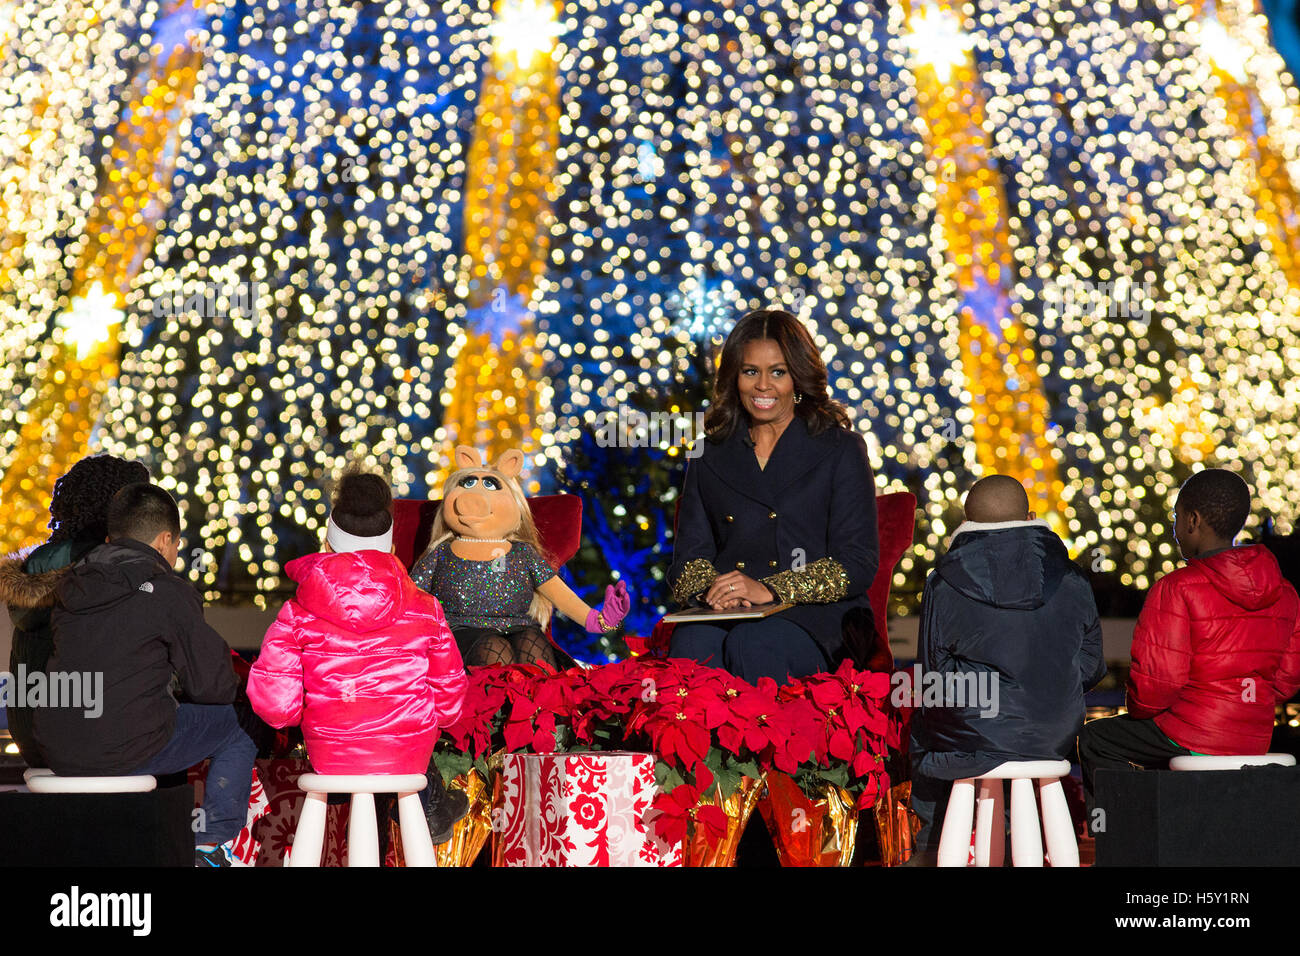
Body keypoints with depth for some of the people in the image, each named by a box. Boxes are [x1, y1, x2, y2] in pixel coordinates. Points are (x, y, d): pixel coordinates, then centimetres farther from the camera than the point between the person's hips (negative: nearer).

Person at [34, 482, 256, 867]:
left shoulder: (70, 586, 11)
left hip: (59, 752, 7)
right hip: (127, 753, -6)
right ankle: (212, 842, 11)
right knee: (236, 724, 14)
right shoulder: (168, 591, -8)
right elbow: (214, 686, -5)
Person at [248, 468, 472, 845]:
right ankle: (429, 805, 46)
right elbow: (449, 697, 0)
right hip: (408, 758, 0)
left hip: (328, 759, 0)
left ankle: (430, 803, 44)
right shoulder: (424, 610, -6)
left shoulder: (298, 614, -8)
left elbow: (273, 704, -12)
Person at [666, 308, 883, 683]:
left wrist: (771, 590, -15)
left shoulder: (841, 449, 7)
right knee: (692, 647, -34)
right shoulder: (711, 455, 19)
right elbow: (689, 555, 14)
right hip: (722, 612, 2)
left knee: (751, 648, -35)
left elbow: (858, 563, -2)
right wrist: (710, 589, -11)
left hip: (818, 614, -2)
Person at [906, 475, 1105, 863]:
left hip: (971, 736, -3)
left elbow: (934, 675, -5)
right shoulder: (1072, 583, -3)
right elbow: (1089, 665, 4)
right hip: (1054, 738, 3)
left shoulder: (943, 587, -10)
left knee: (923, 727, 30)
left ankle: (929, 849, 41)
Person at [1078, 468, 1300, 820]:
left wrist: (1139, 709, 3)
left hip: (1189, 735, -7)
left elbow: (1155, 682, -18)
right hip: (1256, 742, 7)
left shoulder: (1176, 589, -17)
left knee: (1094, 741, 19)